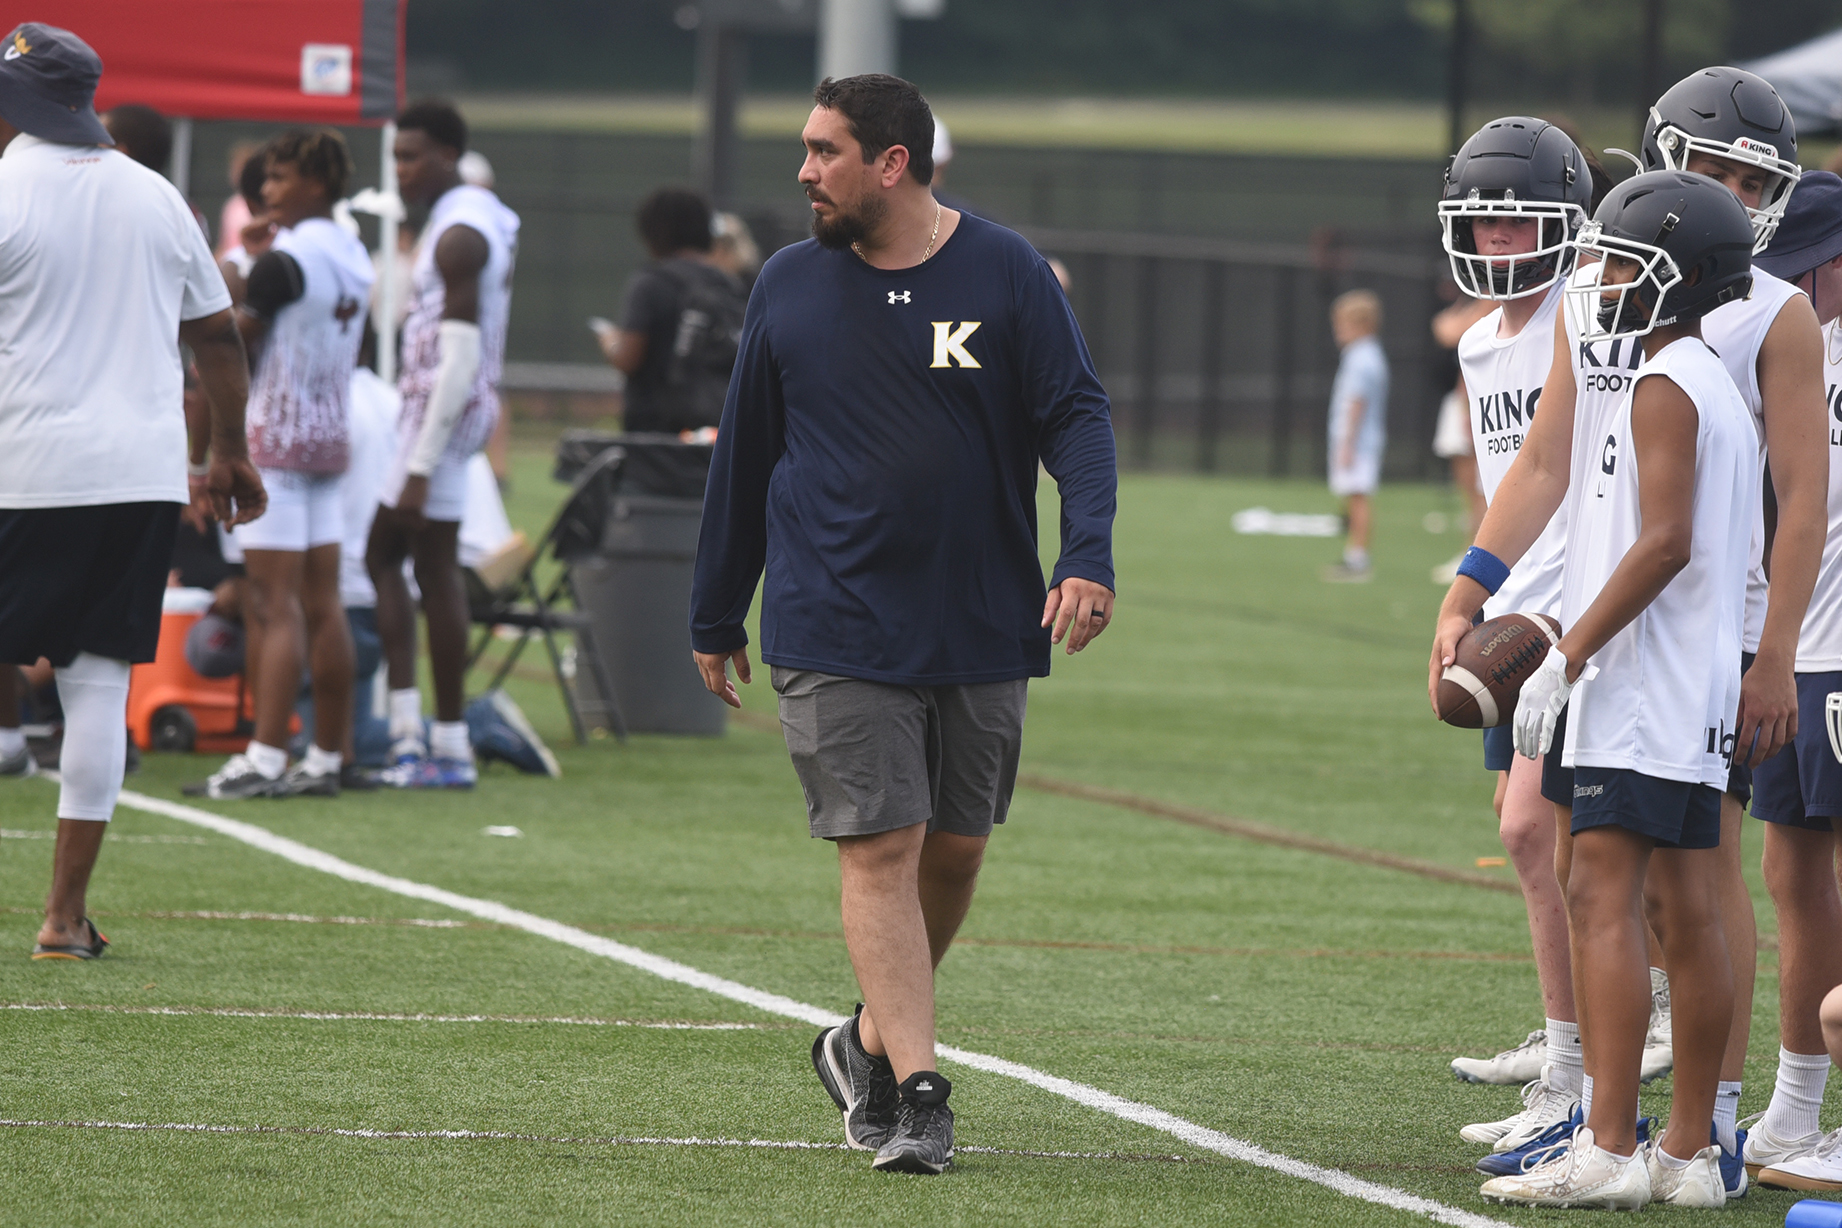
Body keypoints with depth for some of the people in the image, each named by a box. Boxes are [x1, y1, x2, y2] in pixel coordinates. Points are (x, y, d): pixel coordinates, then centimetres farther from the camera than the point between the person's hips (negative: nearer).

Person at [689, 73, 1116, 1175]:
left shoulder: (1006, 274, -2)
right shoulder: (790, 288, 4)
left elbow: (1076, 417, -4)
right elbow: (743, 458, 13)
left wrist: (1089, 556, -20)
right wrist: (715, 618, 16)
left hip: (983, 625, 1)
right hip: (836, 628, -1)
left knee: (955, 847, 9)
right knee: (880, 849, -9)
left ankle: (872, 1042, 29)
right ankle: (919, 1091, -11)